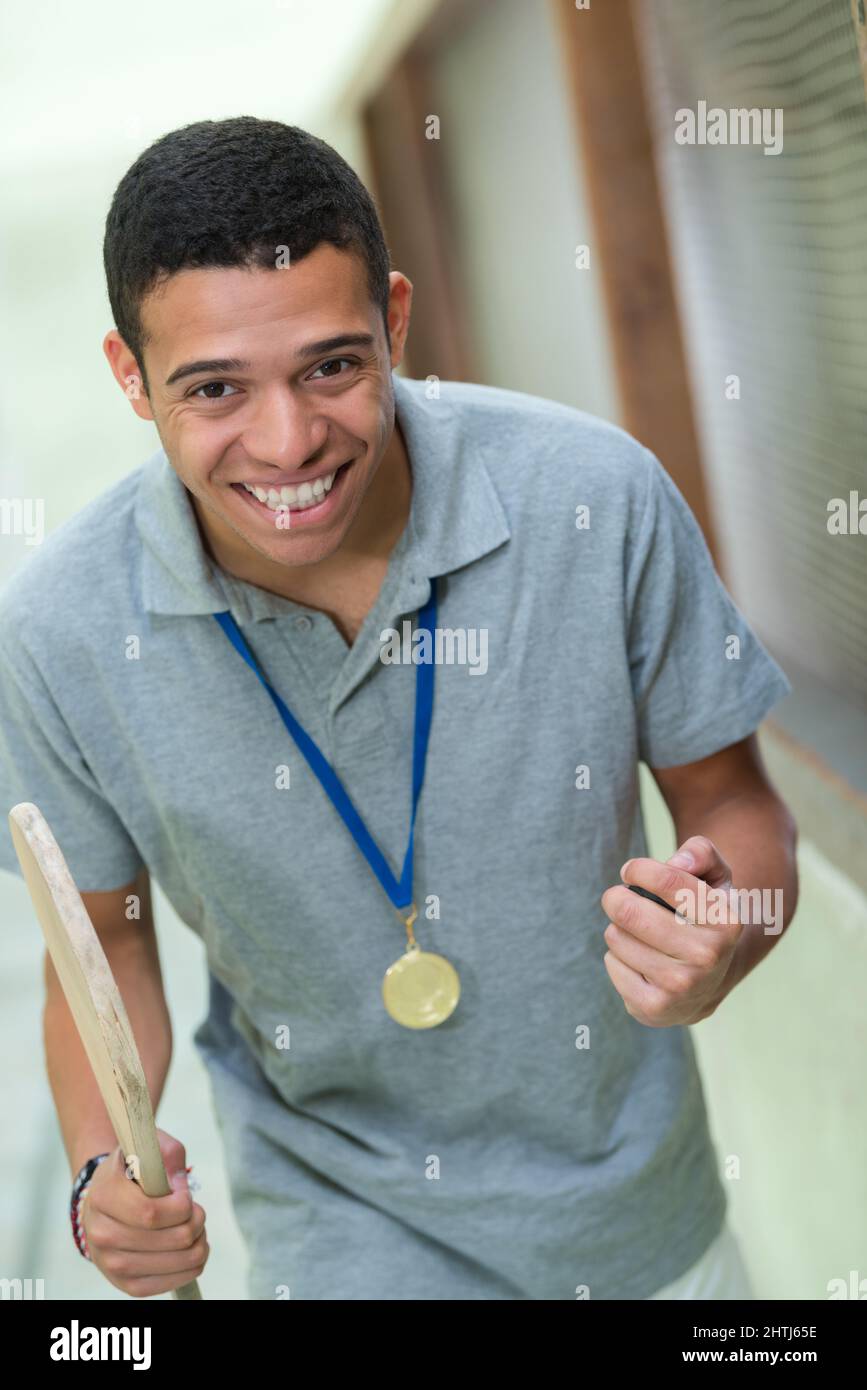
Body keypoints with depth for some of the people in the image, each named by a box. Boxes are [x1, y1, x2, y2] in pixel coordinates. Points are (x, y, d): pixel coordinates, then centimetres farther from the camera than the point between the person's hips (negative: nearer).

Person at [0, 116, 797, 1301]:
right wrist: (104, 1170, -22)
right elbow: (107, 943, -5)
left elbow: (735, 806, -9)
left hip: (619, 1159, 1)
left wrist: (718, 945, -30)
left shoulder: (601, 497, -23)